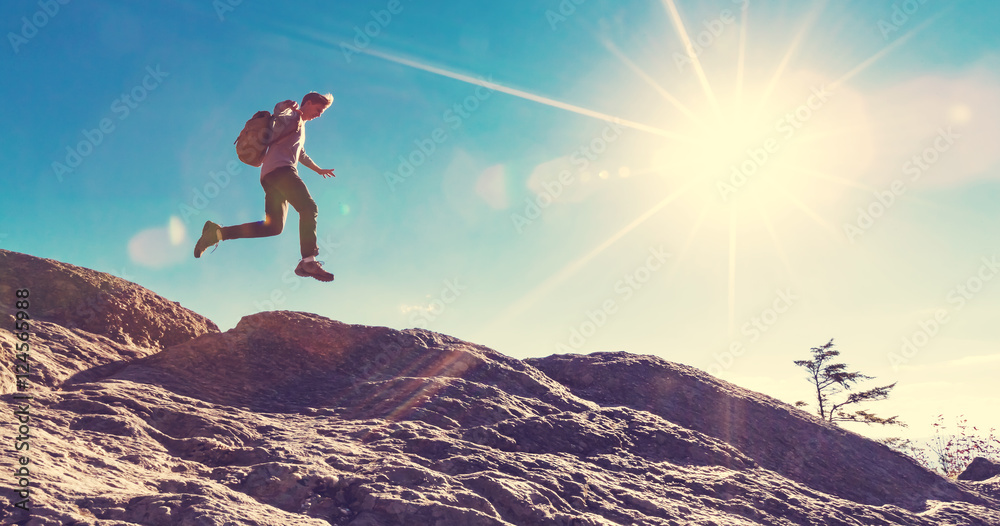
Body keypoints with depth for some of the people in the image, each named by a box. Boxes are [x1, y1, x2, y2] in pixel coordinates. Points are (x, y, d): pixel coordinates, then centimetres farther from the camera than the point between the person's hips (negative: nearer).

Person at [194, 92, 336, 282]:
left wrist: (318, 169, 63)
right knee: (309, 208, -24)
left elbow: (301, 155, 53)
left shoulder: (299, 126, 39)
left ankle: (217, 233, -2)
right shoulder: (293, 115, 10)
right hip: (280, 168, -10)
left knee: (273, 226, -1)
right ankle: (308, 262, -37)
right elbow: (278, 110, -13)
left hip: (270, 177, 10)